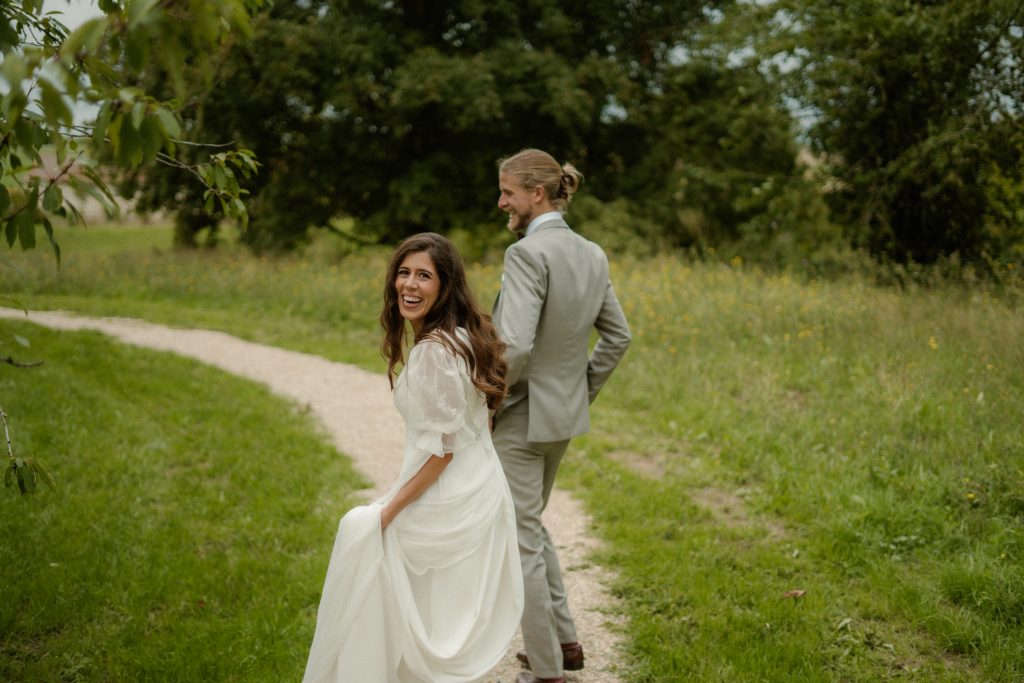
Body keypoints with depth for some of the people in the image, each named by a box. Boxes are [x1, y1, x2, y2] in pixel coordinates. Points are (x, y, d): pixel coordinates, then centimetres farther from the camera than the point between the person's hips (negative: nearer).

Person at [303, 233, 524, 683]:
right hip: (482, 491, 9)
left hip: (447, 501, -9)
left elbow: (442, 448, -22)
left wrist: (390, 510, -15)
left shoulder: (435, 350, -23)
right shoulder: (464, 335, 7)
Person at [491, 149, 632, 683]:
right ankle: (564, 640, 32)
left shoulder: (528, 253, -21)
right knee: (531, 525, 26)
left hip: (521, 418, -9)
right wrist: (583, 391, 17)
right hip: (566, 416, 9)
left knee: (520, 543, 4)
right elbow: (617, 335, 12)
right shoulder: (592, 255, 5)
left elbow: (515, 345, -28)